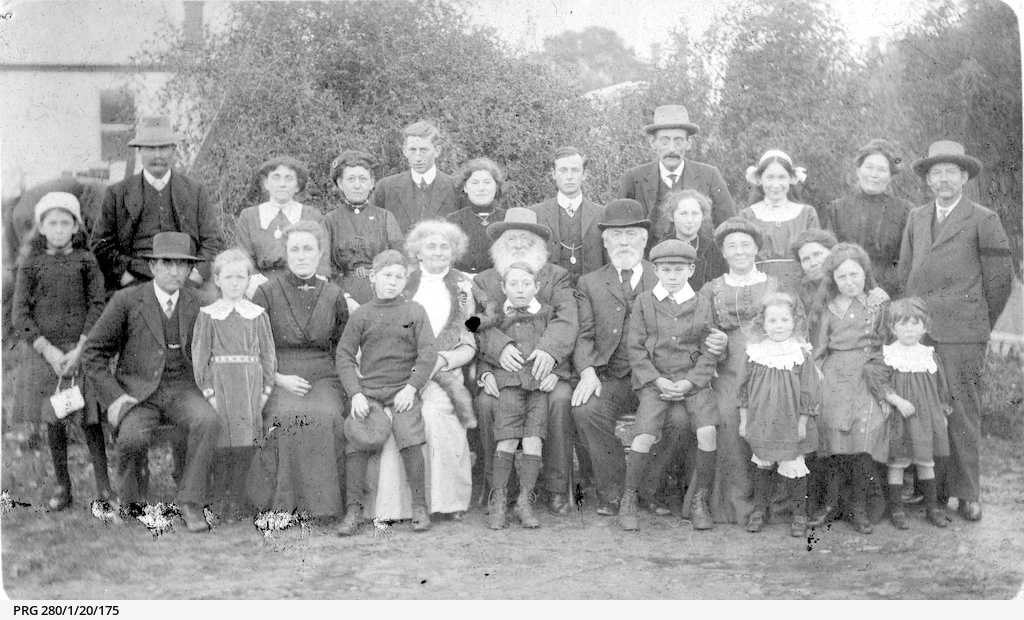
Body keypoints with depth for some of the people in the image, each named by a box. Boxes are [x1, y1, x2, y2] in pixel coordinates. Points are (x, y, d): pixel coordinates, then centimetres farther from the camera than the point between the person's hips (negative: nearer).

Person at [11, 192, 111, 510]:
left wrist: (79, 350, -12)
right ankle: (62, 487, 16)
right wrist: (49, 350, -10)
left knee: (89, 420, -2)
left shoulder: (86, 261, 3)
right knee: (53, 421, 5)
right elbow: (19, 314, 1)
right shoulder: (31, 264, 5)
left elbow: (97, 306, -1)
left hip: (82, 350, -1)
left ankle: (104, 485, 7)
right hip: (44, 350, 1)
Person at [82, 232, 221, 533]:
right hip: (136, 392, -2)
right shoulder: (127, 301, -2)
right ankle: (133, 504, -3)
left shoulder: (198, 304, 5)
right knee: (132, 438, -32)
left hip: (181, 389, 2)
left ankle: (191, 502, -18)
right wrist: (113, 396, -10)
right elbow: (93, 352, 2)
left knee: (209, 421, -30)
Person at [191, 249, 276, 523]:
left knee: (245, 443, -1)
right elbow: (199, 355, 2)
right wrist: (207, 390, -7)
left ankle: (236, 500, 8)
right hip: (220, 384, -1)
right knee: (221, 442, -3)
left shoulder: (257, 315, 8)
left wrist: (266, 388, 1)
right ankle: (221, 498, 9)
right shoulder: (208, 315, 4)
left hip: (250, 384, 1)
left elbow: (267, 353, 9)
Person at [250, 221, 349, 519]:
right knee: (286, 415, -34)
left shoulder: (334, 295, 14)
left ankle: (321, 502, -22)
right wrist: (280, 379, -8)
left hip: (323, 378, 1)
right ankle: (283, 502, -24)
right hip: (277, 379, -1)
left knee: (326, 416, -32)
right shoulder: (267, 293, 8)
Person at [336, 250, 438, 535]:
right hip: (368, 390, 1)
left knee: (408, 434, -23)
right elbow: (344, 355, 6)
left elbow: (428, 353, 3)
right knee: (357, 440, -18)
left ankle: (420, 506, -12)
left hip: (403, 389, -1)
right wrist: (355, 393, -7)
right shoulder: (362, 314, 9)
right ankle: (353, 510, -9)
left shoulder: (415, 312, 9)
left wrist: (411, 387, -10)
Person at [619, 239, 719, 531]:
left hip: (693, 379, 1)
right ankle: (628, 501, -1)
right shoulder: (644, 302, 5)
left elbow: (709, 352, 5)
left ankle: (700, 500, -3)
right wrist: (657, 380, -9)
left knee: (707, 431, -22)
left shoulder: (702, 304, 7)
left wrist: (689, 382, -9)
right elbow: (635, 347, 2)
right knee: (645, 436, -20)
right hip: (654, 380, -1)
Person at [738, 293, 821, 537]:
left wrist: (802, 423, -6)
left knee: (793, 468, 4)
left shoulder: (802, 354, -8)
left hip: (791, 425, -2)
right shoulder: (755, 353, -1)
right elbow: (744, 389, 6)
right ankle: (759, 510, 28)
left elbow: (809, 392, -5)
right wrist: (743, 419, 5)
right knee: (761, 465, 13)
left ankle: (799, 514, 19)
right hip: (761, 423, 2)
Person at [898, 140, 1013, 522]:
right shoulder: (916, 219, 16)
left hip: (961, 335, -4)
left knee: (961, 411, -3)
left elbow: (1000, 278, 4)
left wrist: (979, 325, 9)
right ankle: (932, 486, 12)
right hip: (917, 331, 4)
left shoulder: (983, 221, 2)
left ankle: (967, 493, 6)